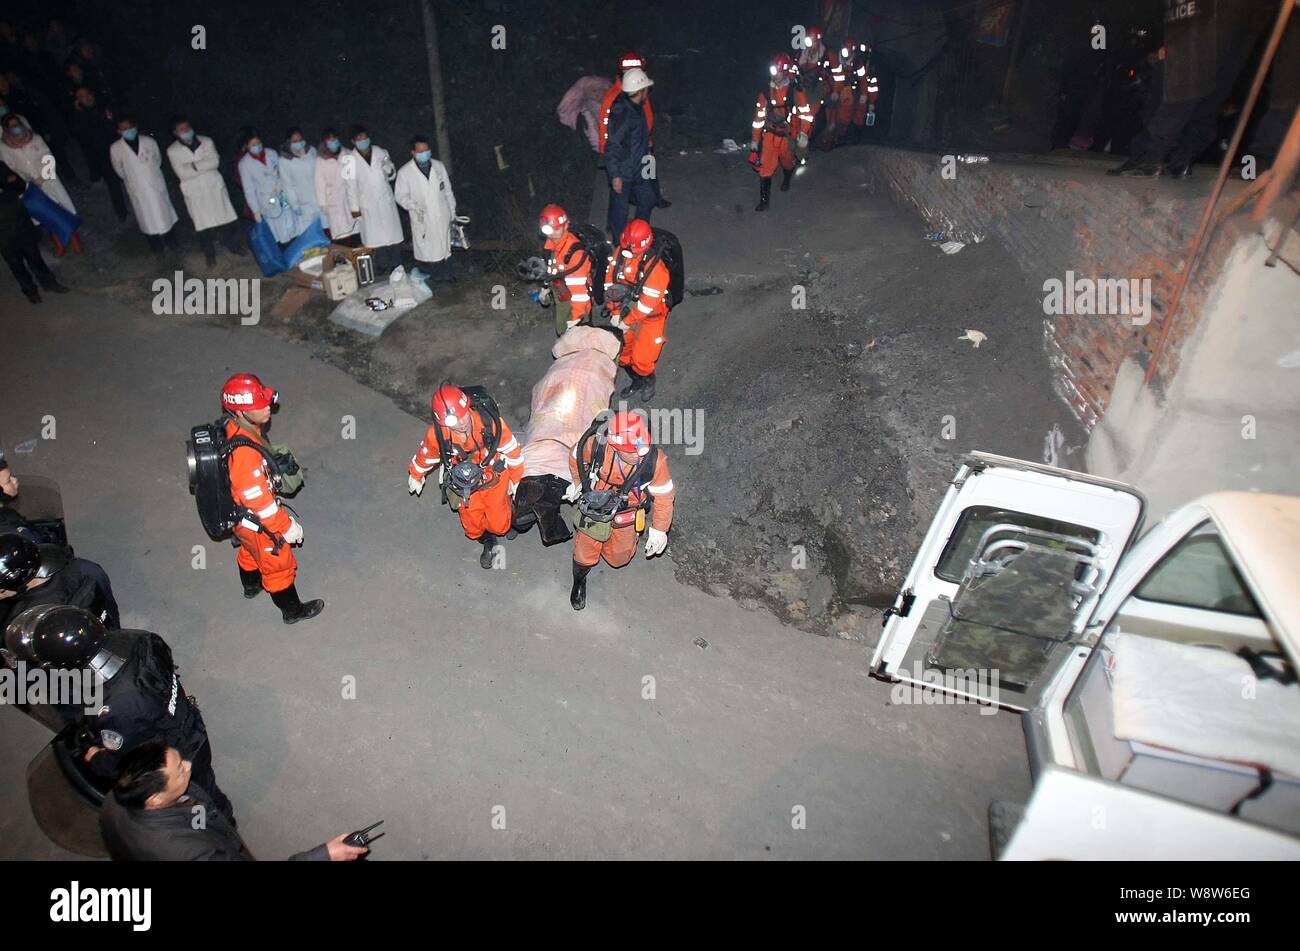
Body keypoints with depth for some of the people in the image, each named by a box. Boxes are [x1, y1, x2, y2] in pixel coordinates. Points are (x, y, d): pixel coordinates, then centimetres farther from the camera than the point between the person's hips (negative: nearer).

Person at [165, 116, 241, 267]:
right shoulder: (172, 151, -6)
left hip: (214, 186, 1)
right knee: (202, 223, 6)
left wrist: (195, 166, -18)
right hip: (194, 192, -1)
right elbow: (182, 173, -15)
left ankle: (232, 245, 28)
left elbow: (215, 161, -13)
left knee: (224, 217, 10)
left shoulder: (206, 141, -2)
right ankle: (209, 253, 20)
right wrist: (204, 166, -14)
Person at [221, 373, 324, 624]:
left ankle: (251, 585, 63)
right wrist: (287, 527, -20)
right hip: (257, 524, -8)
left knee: (250, 551, 35)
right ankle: (292, 610, 38)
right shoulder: (245, 454, -41)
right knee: (278, 566, 16)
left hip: (238, 516, 9)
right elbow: (259, 501, -32)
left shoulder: (232, 427, -12)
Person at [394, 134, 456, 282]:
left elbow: (448, 191, 6)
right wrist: (414, 206, -22)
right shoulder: (404, 172, -11)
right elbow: (400, 195, -4)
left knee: (445, 248, 14)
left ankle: (447, 278, 29)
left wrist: (452, 211, 8)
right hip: (422, 220, -3)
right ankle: (435, 279, 21)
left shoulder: (439, 166, -1)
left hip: (442, 217, 3)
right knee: (429, 252, 6)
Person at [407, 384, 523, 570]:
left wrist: (517, 481, -2)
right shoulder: (437, 433, -25)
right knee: (473, 530, 6)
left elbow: (512, 451, -14)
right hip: (464, 483, 2)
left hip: (494, 476, -2)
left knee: (499, 526, -1)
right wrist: (415, 476, 17)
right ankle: (488, 543, 42)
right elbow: (425, 455, -1)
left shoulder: (489, 421, -31)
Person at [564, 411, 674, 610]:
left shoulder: (655, 460, -33)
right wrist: (577, 483, 9)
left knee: (618, 558, 20)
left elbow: (664, 495, -16)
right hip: (594, 508, 0)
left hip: (627, 516, 1)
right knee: (585, 555, 12)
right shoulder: (596, 445, -32)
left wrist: (659, 529, -9)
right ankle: (579, 582, 47)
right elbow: (576, 456, -6)